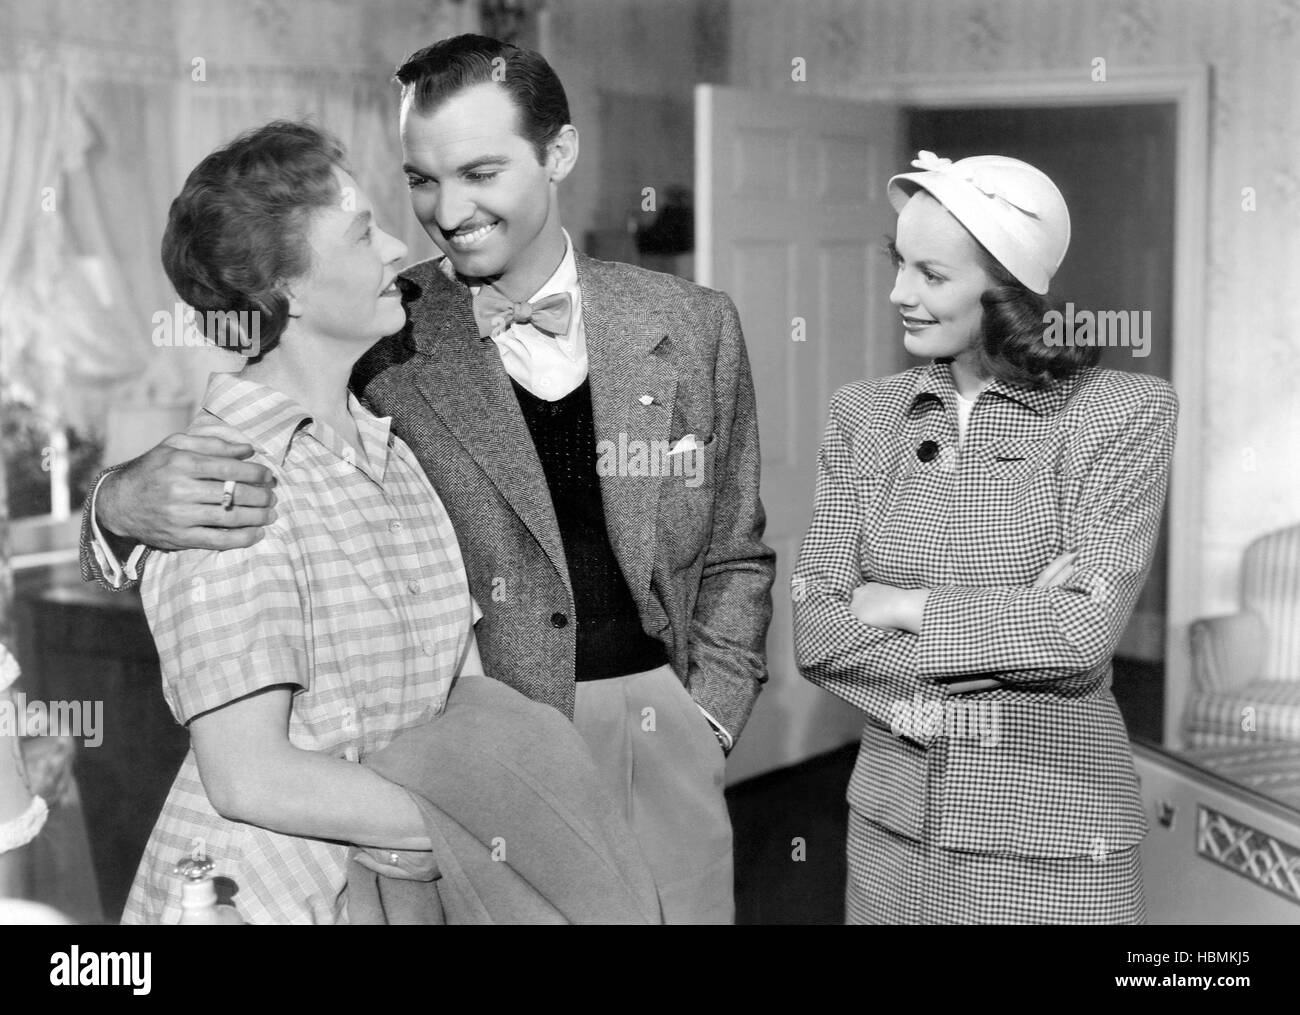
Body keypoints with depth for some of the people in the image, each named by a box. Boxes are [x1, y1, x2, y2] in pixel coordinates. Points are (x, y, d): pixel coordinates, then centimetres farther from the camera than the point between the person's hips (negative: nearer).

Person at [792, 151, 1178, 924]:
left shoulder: (1123, 412, -8)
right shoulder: (865, 413, 2)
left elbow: (1088, 631, -18)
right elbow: (816, 634, -6)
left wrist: (908, 608, -11)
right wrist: (1015, 630, -16)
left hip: (1052, 839, -3)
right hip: (892, 822, 3)